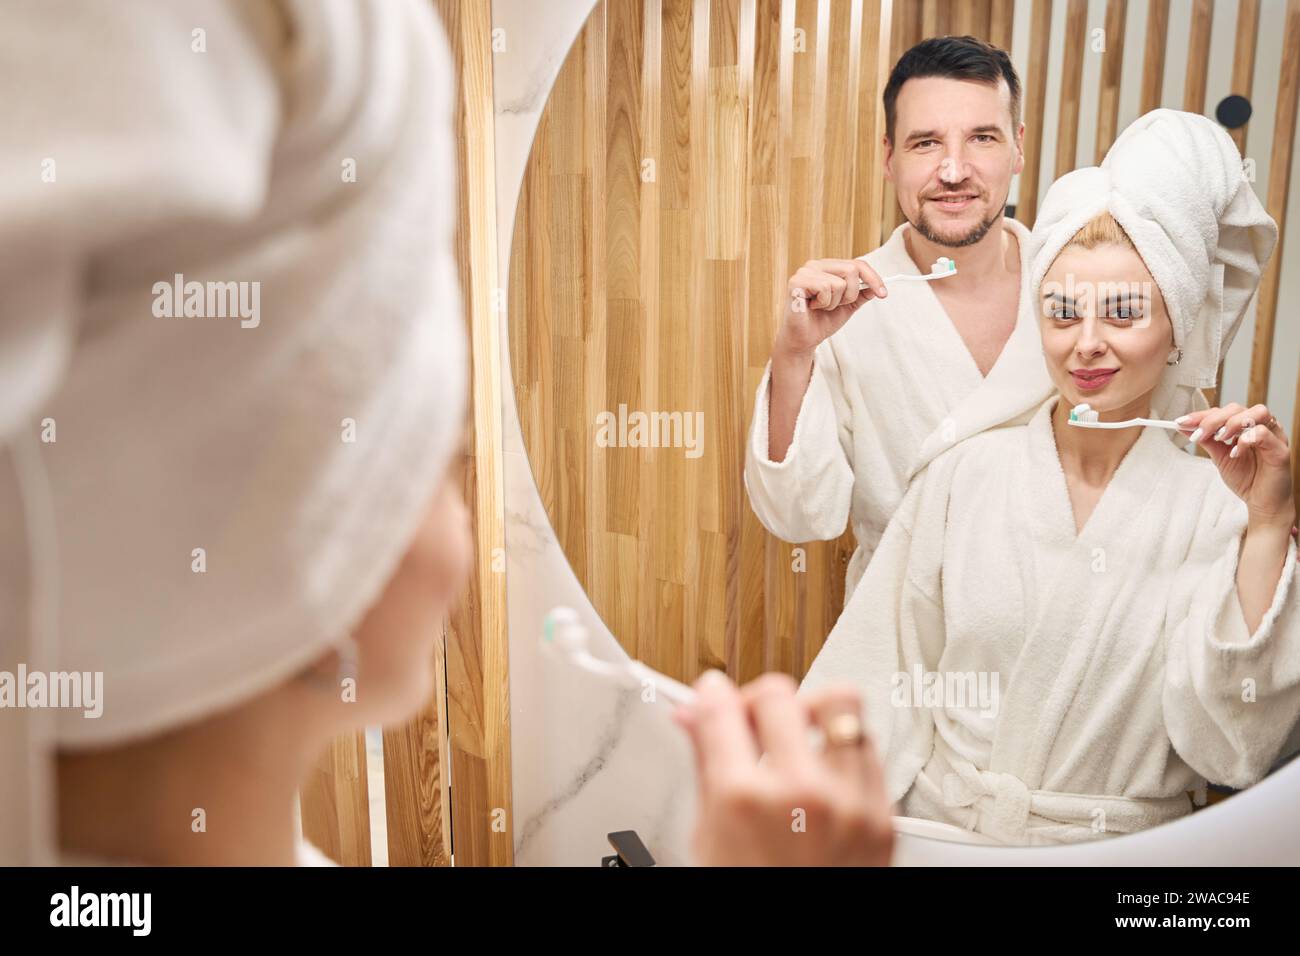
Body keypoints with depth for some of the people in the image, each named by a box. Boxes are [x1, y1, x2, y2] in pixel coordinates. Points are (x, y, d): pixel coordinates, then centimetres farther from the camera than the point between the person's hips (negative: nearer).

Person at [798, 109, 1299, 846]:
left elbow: (1233, 749, -9)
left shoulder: (1216, 507, -4)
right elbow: (884, 685, 0)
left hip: (1124, 846, 0)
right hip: (936, 833, 1)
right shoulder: (964, 478, 0)